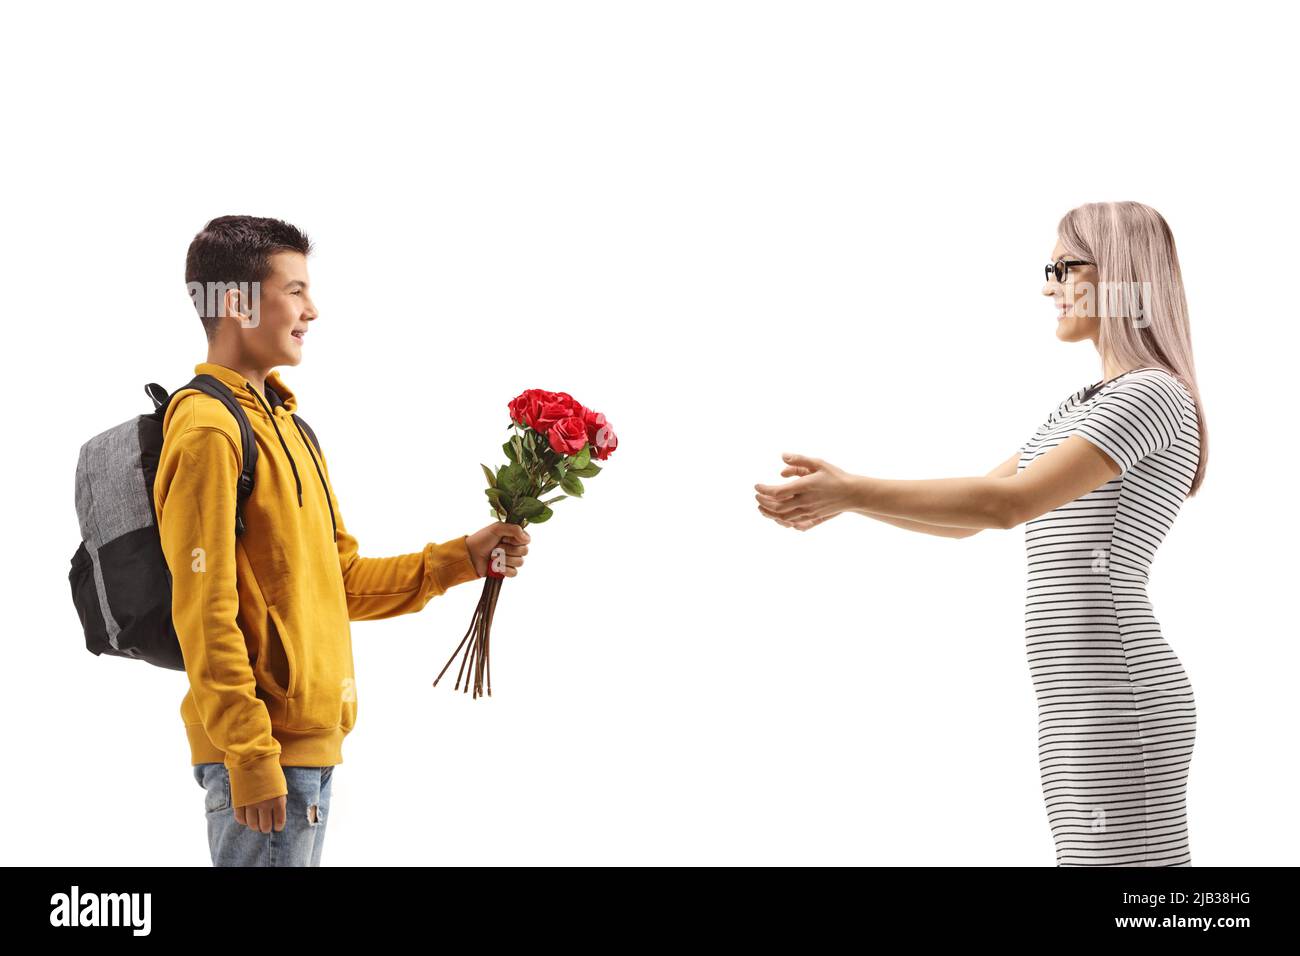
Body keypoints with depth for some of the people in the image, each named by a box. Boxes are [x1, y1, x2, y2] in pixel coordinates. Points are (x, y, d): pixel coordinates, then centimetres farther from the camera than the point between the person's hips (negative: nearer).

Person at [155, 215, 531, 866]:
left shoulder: (287, 426, 18)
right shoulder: (208, 428, -13)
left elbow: (341, 581, 19)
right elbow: (205, 616, -18)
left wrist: (462, 559, 11)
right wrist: (251, 761, -20)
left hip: (311, 745, 9)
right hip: (265, 753, -9)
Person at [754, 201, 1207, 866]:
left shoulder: (1154, 395, -10)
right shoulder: (1082, 409, 22)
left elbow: (1008, 504, -19)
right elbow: (969, 516, 21)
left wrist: (851, 492, -16)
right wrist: (839, 492, 10)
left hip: (1119, 705, -10)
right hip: (1082, 706, 10)